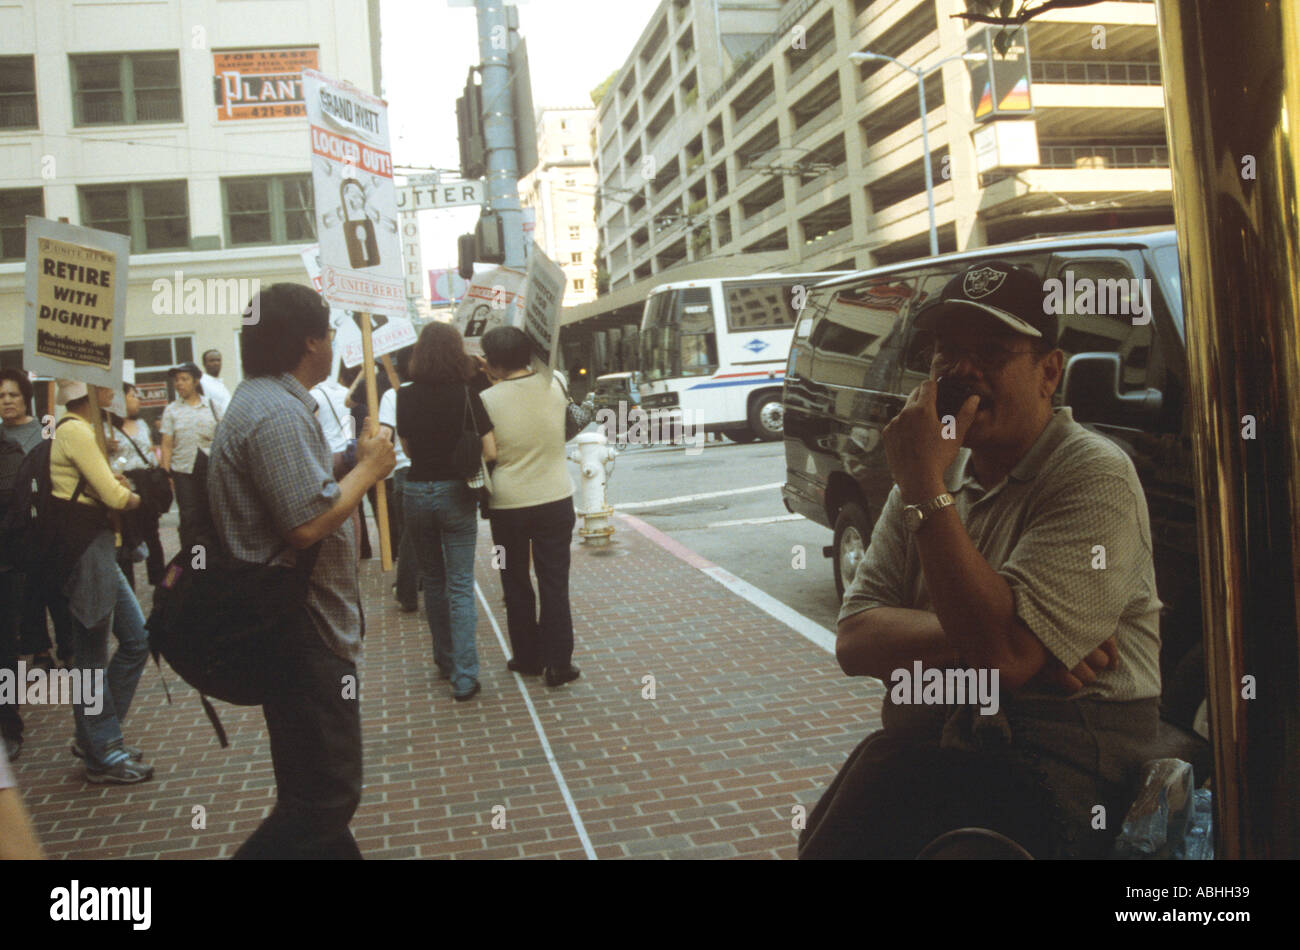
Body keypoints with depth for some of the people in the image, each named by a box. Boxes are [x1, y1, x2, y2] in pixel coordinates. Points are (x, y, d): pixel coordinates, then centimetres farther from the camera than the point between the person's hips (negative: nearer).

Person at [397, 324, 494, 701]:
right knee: (460, 586, 1)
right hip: (455, 492, -3)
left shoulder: (405, 396, -2)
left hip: (416, 492, 3)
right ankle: (464, 676, -4)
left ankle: (445, 660, 28)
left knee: (432, 581, 19)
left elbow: (407, 448, 7)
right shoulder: (466, 395, -10)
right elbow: (490, 452, -12)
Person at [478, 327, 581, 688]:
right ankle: (558, 664, 9)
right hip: (555, 499, 2)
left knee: (516, 586, 14)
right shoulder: (553, 384, -6)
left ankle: (528, 658, 23)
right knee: (554, 584, 8)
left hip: (508, 505, -1)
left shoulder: (487, 400, -13)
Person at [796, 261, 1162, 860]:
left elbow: (1005, 655, -20)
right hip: (923, 736, 6)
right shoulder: (941, 472, 12)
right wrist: (971, 638, -13)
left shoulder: (1095, 477, -7)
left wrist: (926, 489, -17)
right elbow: (854, 641, 4)